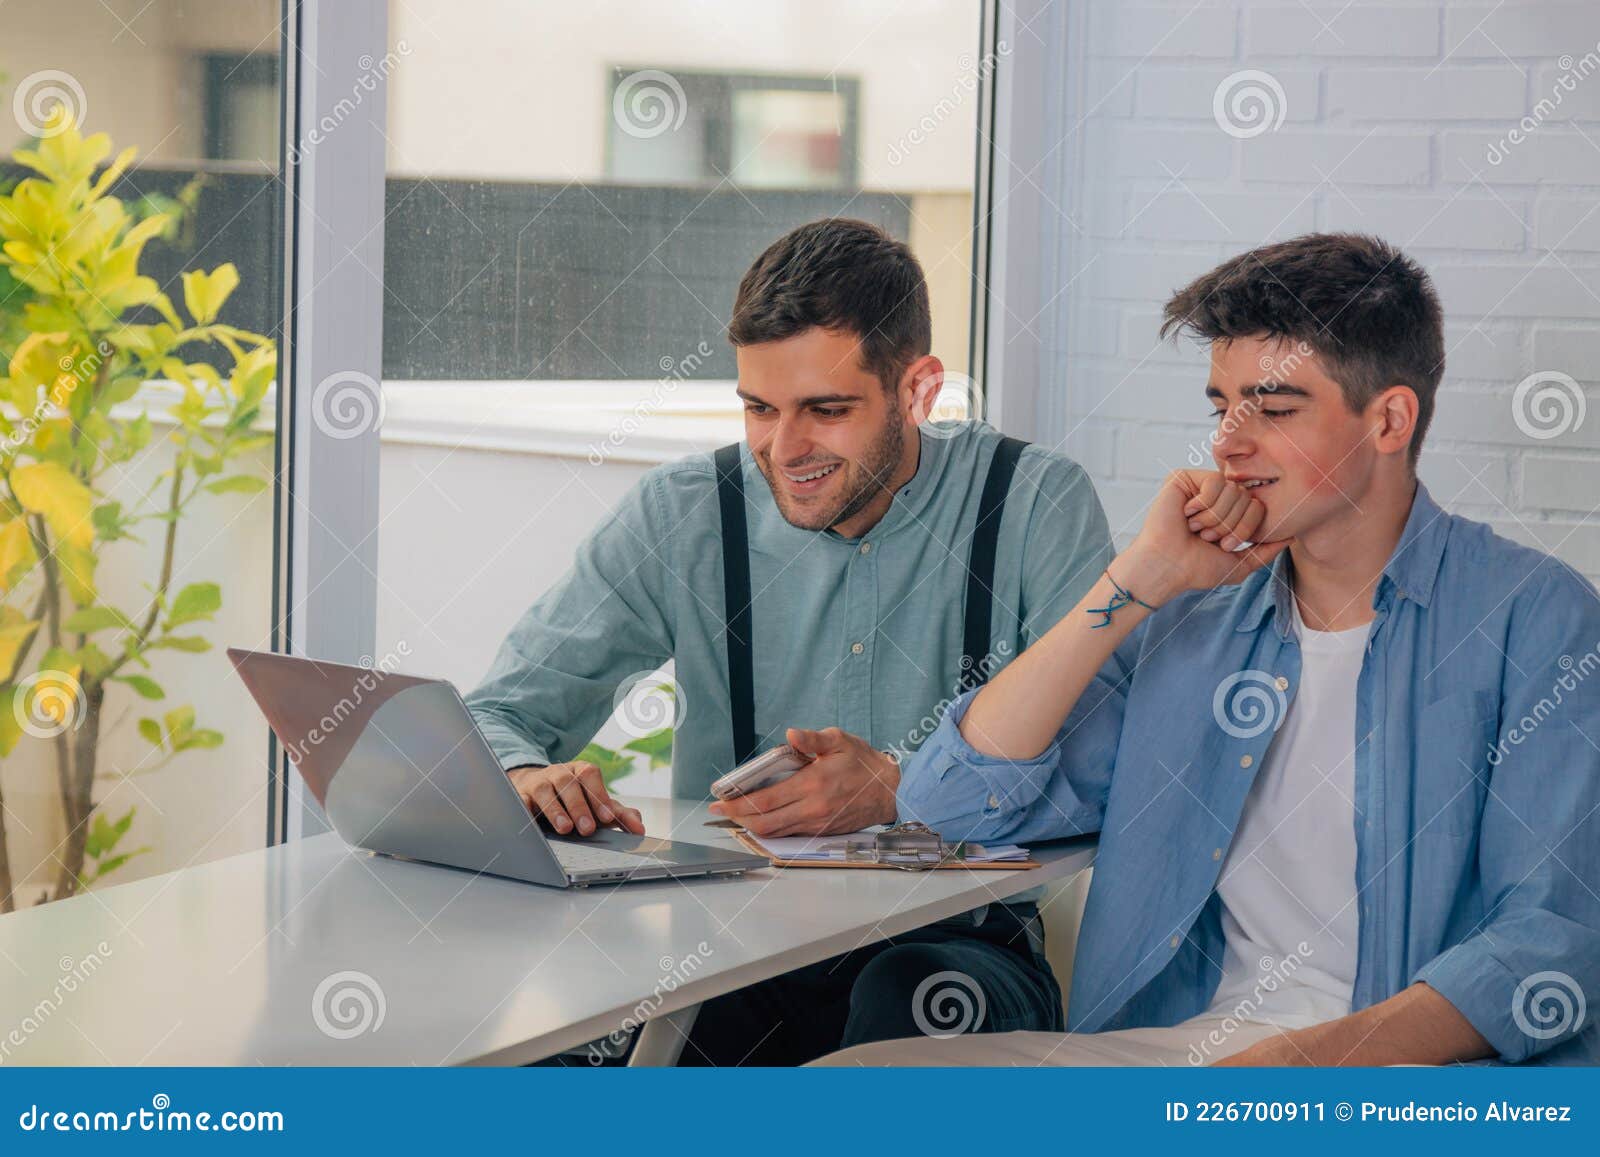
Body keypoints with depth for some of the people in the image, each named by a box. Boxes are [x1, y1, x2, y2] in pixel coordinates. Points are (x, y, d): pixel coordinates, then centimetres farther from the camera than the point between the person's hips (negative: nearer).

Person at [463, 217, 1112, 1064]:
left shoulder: (1038, 508, -4)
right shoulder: (681, 516, 2)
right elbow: (497, 717, 2)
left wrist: (901, 790, -28)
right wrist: (527, 776, -23)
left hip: (953, 943, -2)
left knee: (909, 996, -37)